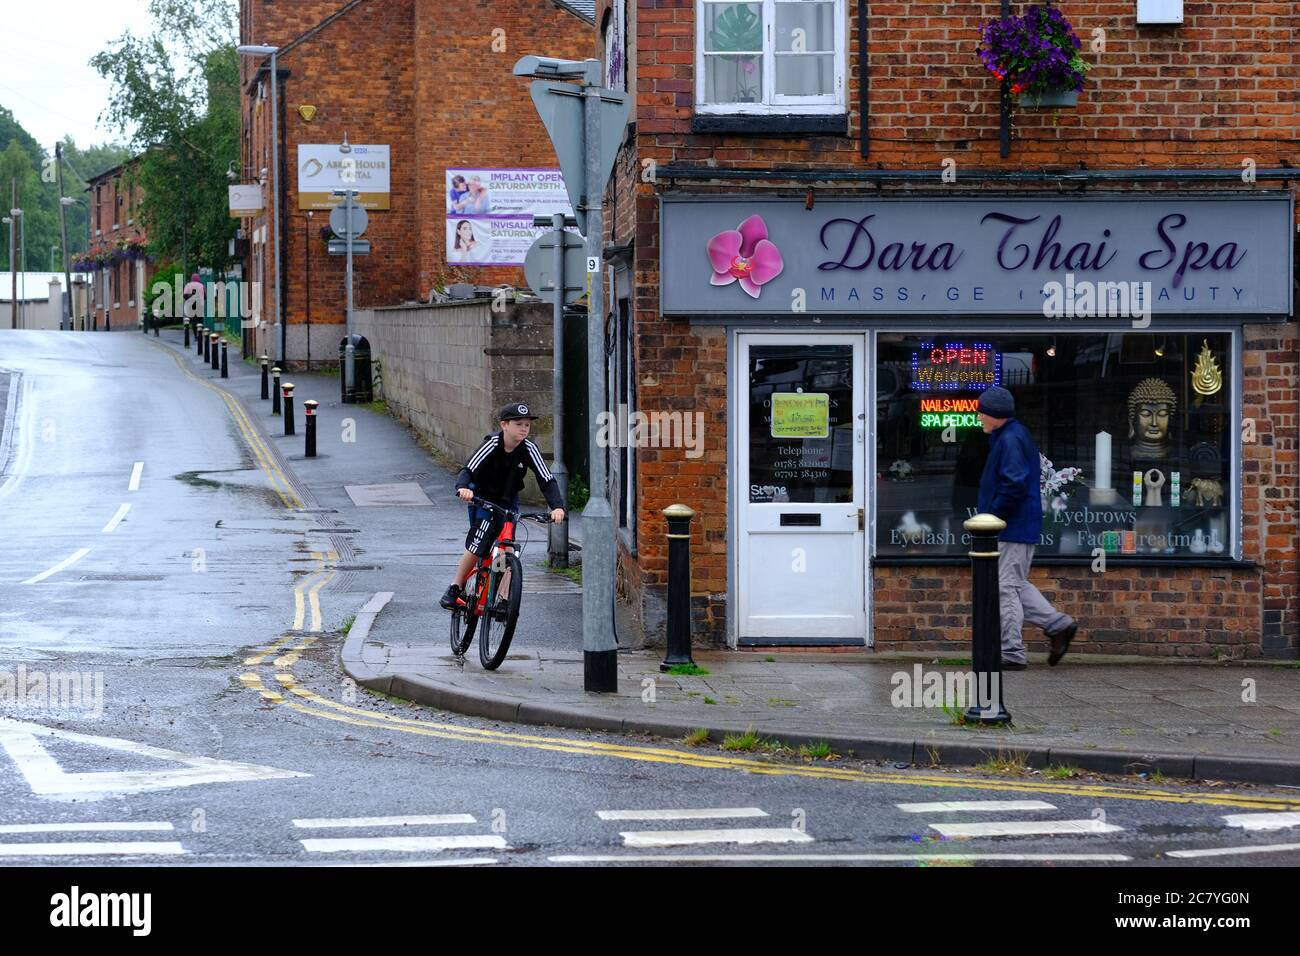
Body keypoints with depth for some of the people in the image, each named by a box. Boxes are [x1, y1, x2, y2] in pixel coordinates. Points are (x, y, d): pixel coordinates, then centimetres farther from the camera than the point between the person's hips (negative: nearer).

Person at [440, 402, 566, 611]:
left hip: (508, 501, 3)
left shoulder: (529, 450, -19)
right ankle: (455, 588, 3)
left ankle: (504, 598, -3)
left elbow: (547, 480, -24)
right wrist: (463, 488, -56)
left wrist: (557, 506, -41)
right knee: (478, 546, -14)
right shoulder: (492, 445, -26)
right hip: (483, 498, -3)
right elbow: (468, 470, -34)